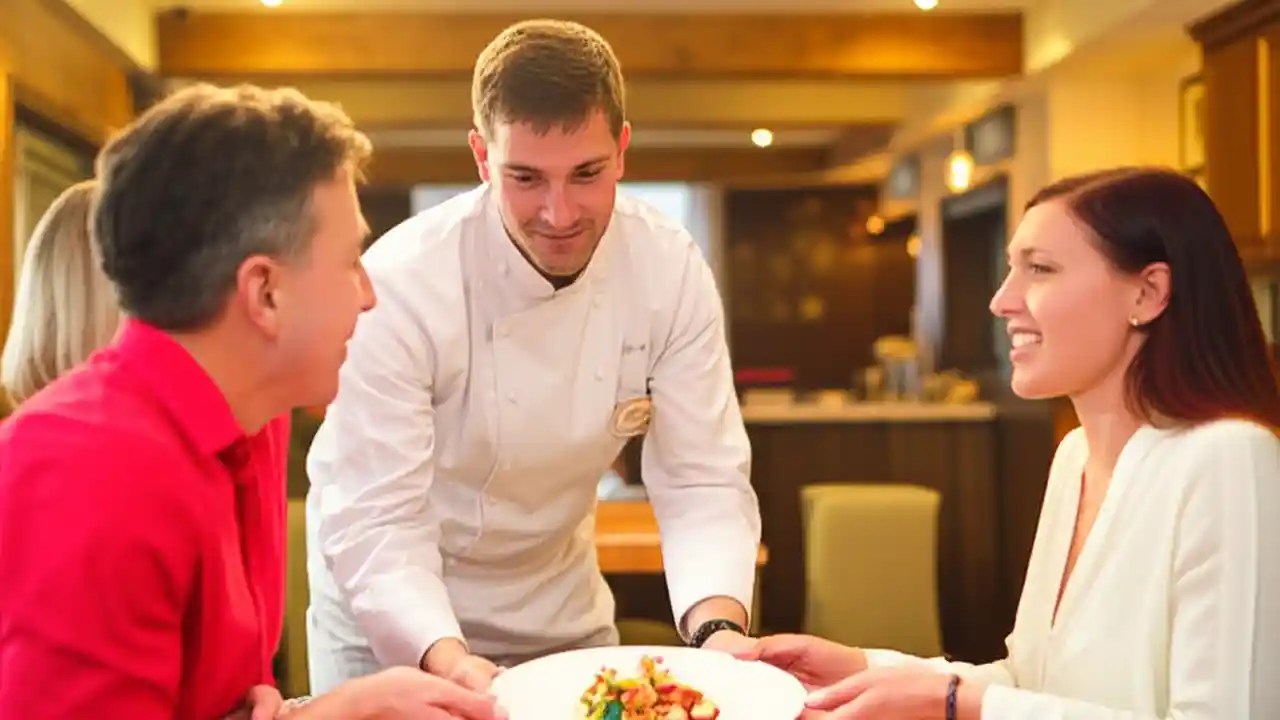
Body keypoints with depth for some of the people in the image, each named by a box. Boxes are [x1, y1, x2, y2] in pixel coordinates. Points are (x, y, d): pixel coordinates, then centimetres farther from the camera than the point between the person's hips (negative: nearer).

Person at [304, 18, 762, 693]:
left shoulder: (673, 271, -18)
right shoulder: (398, 283, -28)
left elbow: (701, 483, -18)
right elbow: (374, 519, -28)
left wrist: (719, 630, -35)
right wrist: (446, 661, -45)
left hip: (559, 606, 4)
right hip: (392, 620, -3)